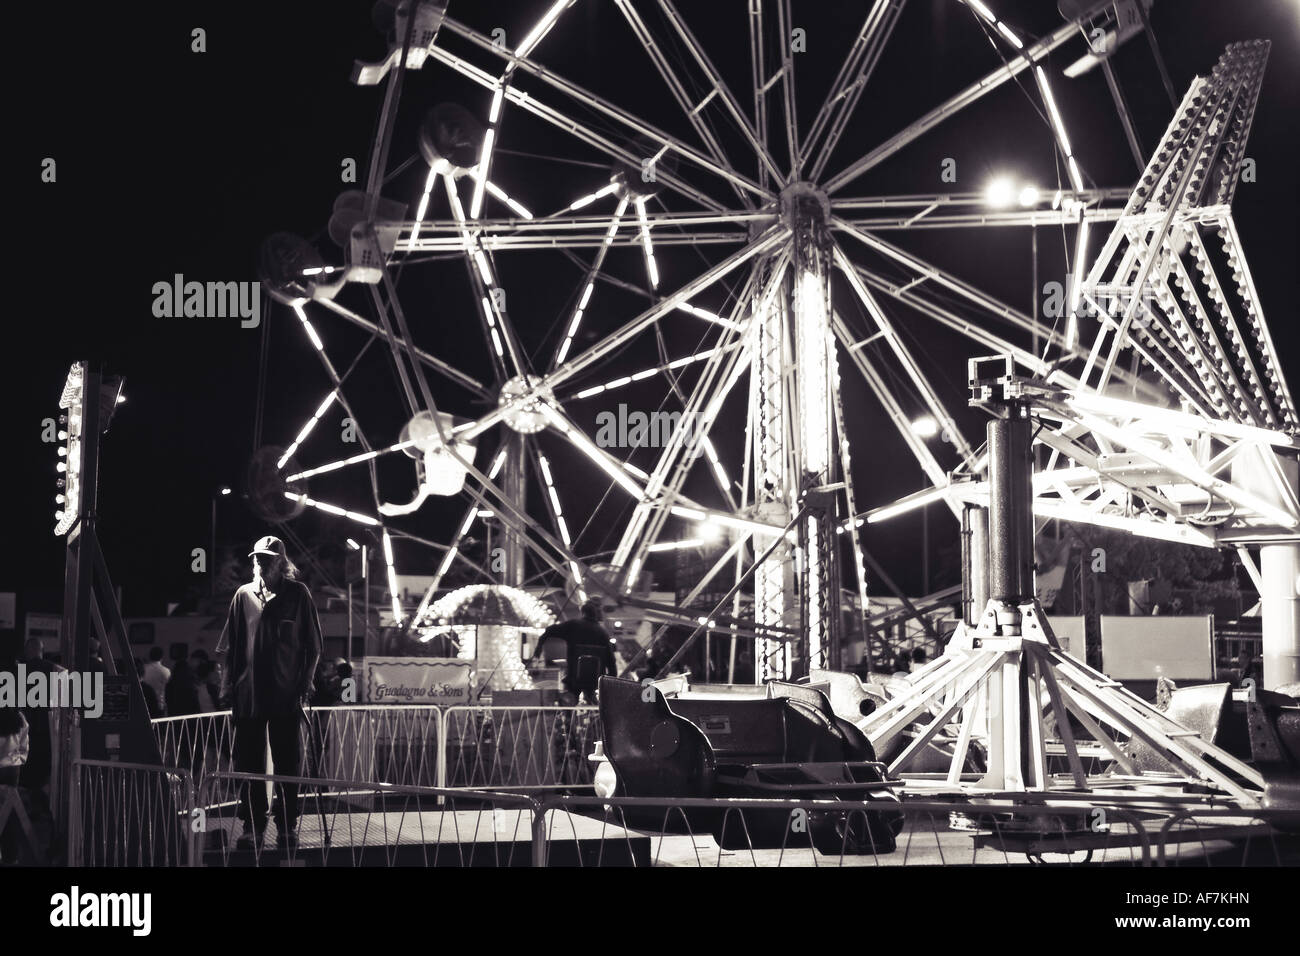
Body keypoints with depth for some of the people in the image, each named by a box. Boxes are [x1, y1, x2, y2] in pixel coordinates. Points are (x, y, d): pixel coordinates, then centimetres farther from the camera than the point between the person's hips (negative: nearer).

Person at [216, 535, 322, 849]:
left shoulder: (297, 594, 2)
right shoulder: (244, 595, 8)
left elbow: (312, 646, 2)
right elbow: (230, 647, 9)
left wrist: (303, 688, -4)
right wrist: (229, 688, 2)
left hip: (286, 696, -2)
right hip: (248, 696, 2)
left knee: (288, 765, 3)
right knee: (249, 765, 5)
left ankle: (287, 826, 11)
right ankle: (253, 826, 12)